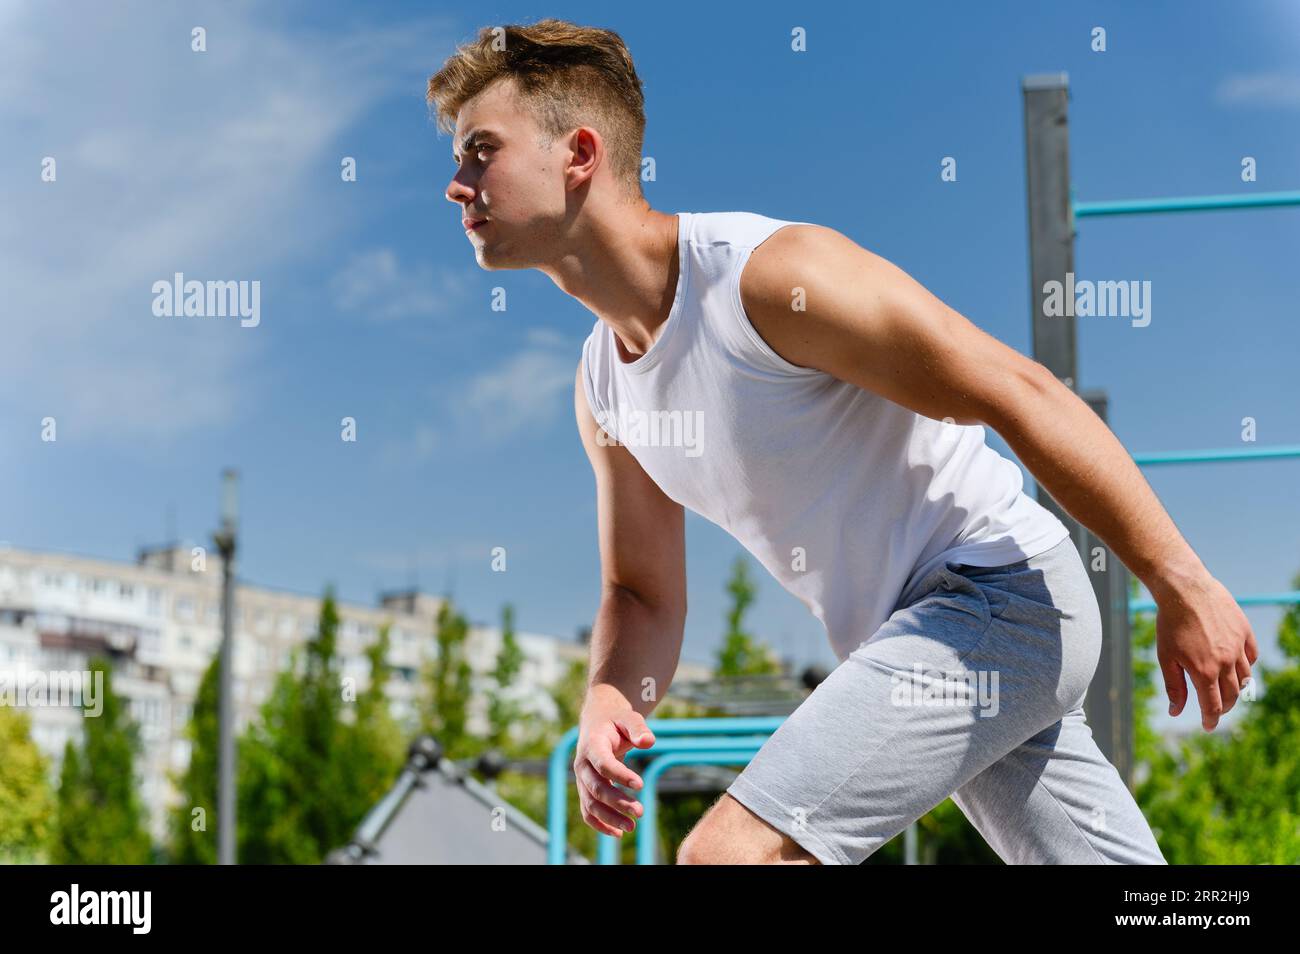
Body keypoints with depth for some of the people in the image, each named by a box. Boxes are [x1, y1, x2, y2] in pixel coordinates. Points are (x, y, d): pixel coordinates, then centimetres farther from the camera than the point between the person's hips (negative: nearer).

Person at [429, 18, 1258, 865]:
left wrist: (1182, 585, -20)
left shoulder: (774, 272, -19)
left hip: (999, 587, -8)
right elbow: (643, 594, 15)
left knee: (729, 855, -20)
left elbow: (1022, 394, -20)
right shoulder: (601, 386, 7)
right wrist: (607, 705, -8)